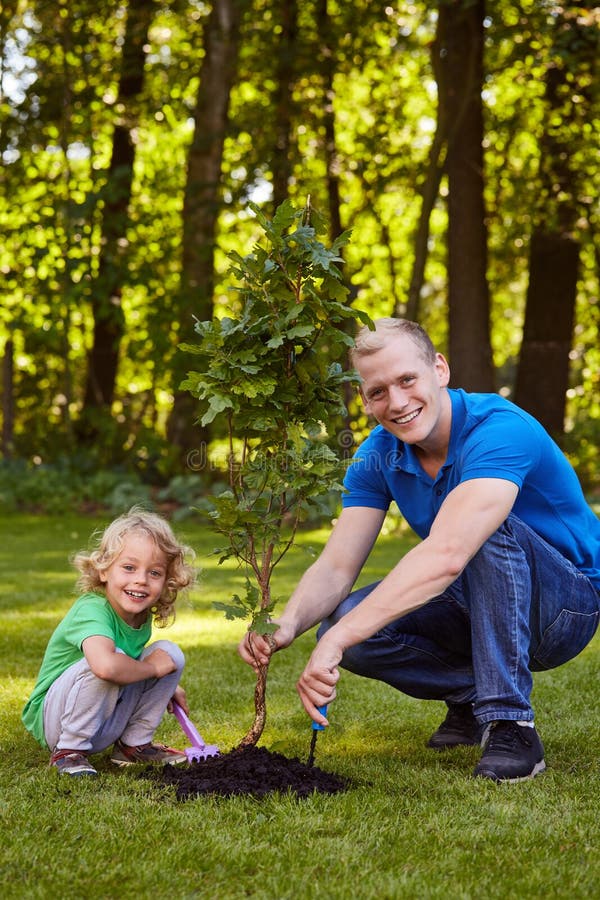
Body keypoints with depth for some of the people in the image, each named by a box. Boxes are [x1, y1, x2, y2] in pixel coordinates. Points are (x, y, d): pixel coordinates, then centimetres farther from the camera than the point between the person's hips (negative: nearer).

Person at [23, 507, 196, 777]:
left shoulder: (143, 616, -2)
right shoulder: (91, 610, -28)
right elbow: (106, 666, -49)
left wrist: (166, 686, 8)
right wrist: (153, 668, -31)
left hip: (108, 720, 8)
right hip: (53, 720, -8)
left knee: (170, 653, -3)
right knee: (106, 655, -34)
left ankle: (133, 744, 8)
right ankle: (69, 751, -17)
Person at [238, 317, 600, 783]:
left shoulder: (500, 430, -29)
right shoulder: (378, 456, -5)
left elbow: (447, 555, -44)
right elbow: (336, 567, -10)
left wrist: (337, 640, -48)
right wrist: (288, 624, -33)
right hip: (474, 610, 6)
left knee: (490, 529, -36)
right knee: (345, 621, -18)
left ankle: (510, 724, -28)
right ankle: (472, 695, 4)